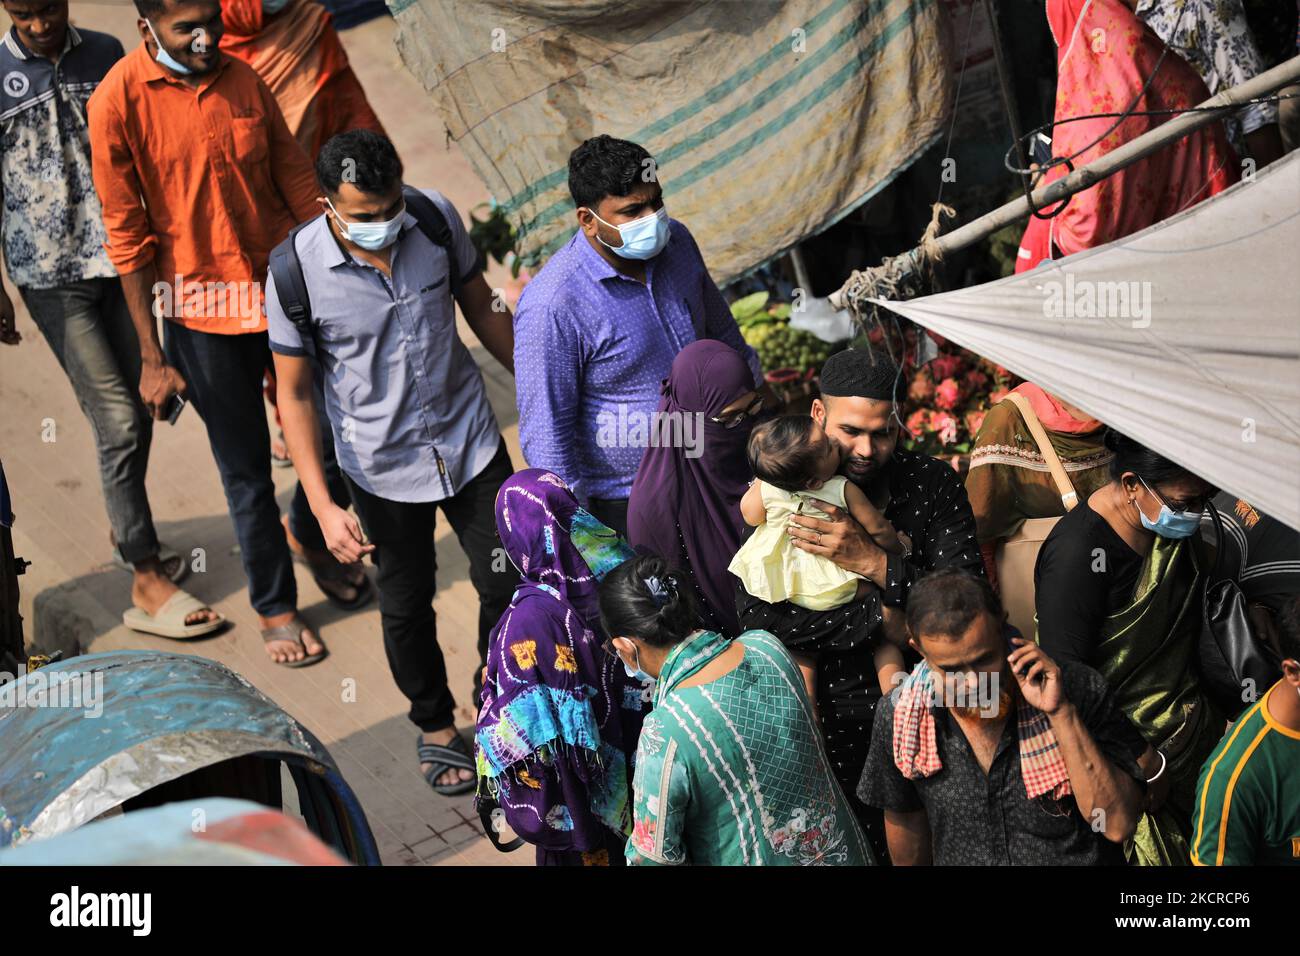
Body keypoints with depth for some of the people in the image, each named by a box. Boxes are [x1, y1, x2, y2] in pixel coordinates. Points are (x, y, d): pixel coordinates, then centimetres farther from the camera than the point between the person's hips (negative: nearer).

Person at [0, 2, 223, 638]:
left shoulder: (105, 54, 6)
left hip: (121, 260, 4)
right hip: (52, 278, -4)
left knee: (135, 413, 11)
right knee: (119, 422, -7)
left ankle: (125, 529, 34)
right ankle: (146, 577, 2)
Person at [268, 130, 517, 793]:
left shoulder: (437, 218, -14)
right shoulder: (297, 271, -21)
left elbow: (480, 308, 4)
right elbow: (294, 392, -11)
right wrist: (322, 505, -16)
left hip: (470, 439, 2)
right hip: (384, 465, -2)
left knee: (507, 583, 8)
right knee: (407, 605, 15)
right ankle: (435, 723, 41)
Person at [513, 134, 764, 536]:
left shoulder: (676, 240, -7)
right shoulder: (553, 305, -28)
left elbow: (719, 328, 13)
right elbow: (545, 431, -21)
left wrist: (759, 394, 21)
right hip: (624, 502, -6)